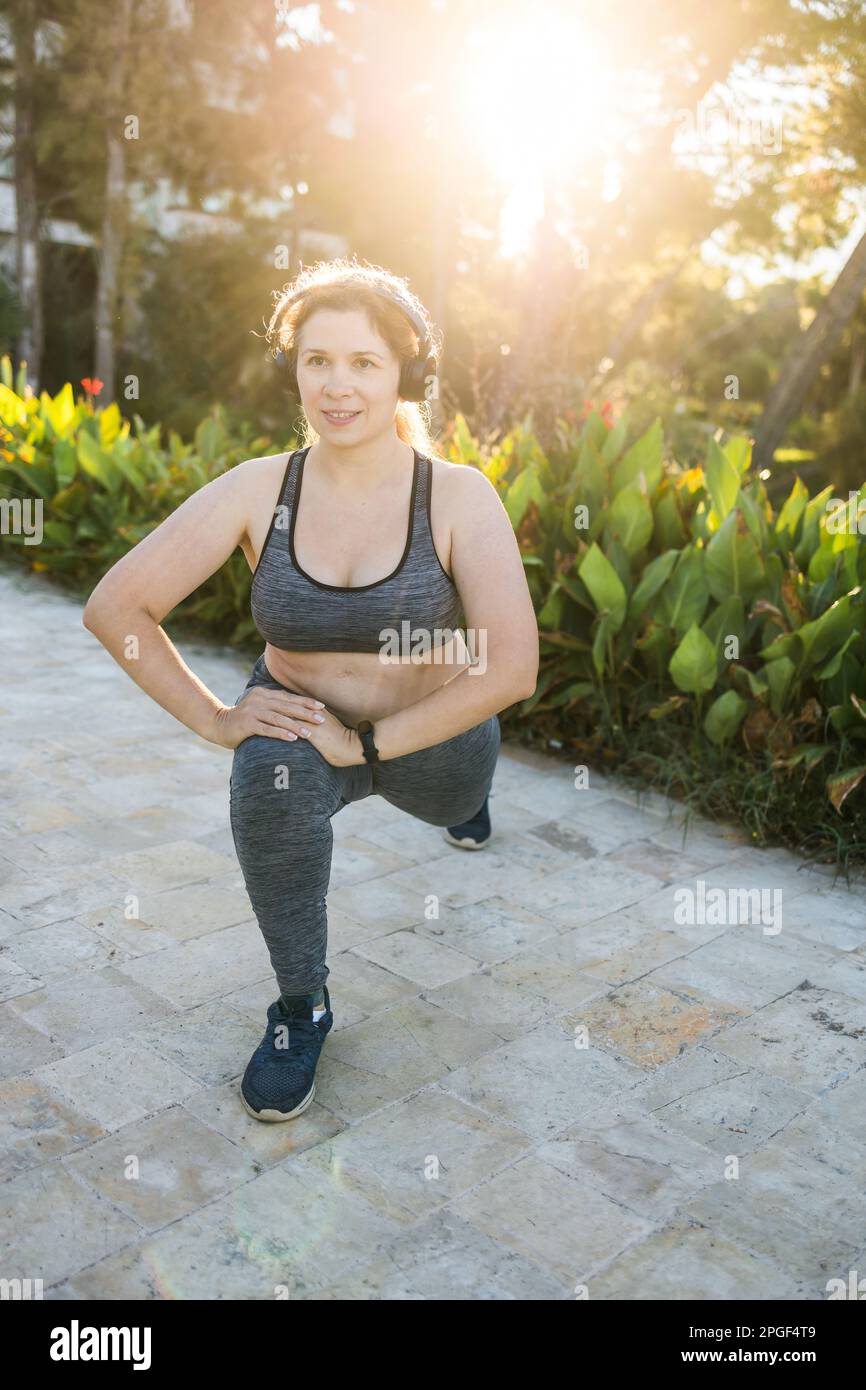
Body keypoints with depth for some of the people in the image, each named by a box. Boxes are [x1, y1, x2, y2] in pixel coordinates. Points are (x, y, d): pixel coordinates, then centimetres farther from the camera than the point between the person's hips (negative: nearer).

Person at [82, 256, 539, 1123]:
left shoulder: (459, 496, -23)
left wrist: (369, 743, -29)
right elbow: (114, 608, -14)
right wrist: (214, 719, -19)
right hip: (301, 717, 0)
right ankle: (302, 1007, -8)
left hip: (431, 734, 1)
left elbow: (513, 668, -31)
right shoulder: (258, 490, -19)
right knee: (270, 778, -31)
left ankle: (465, 786, 63)